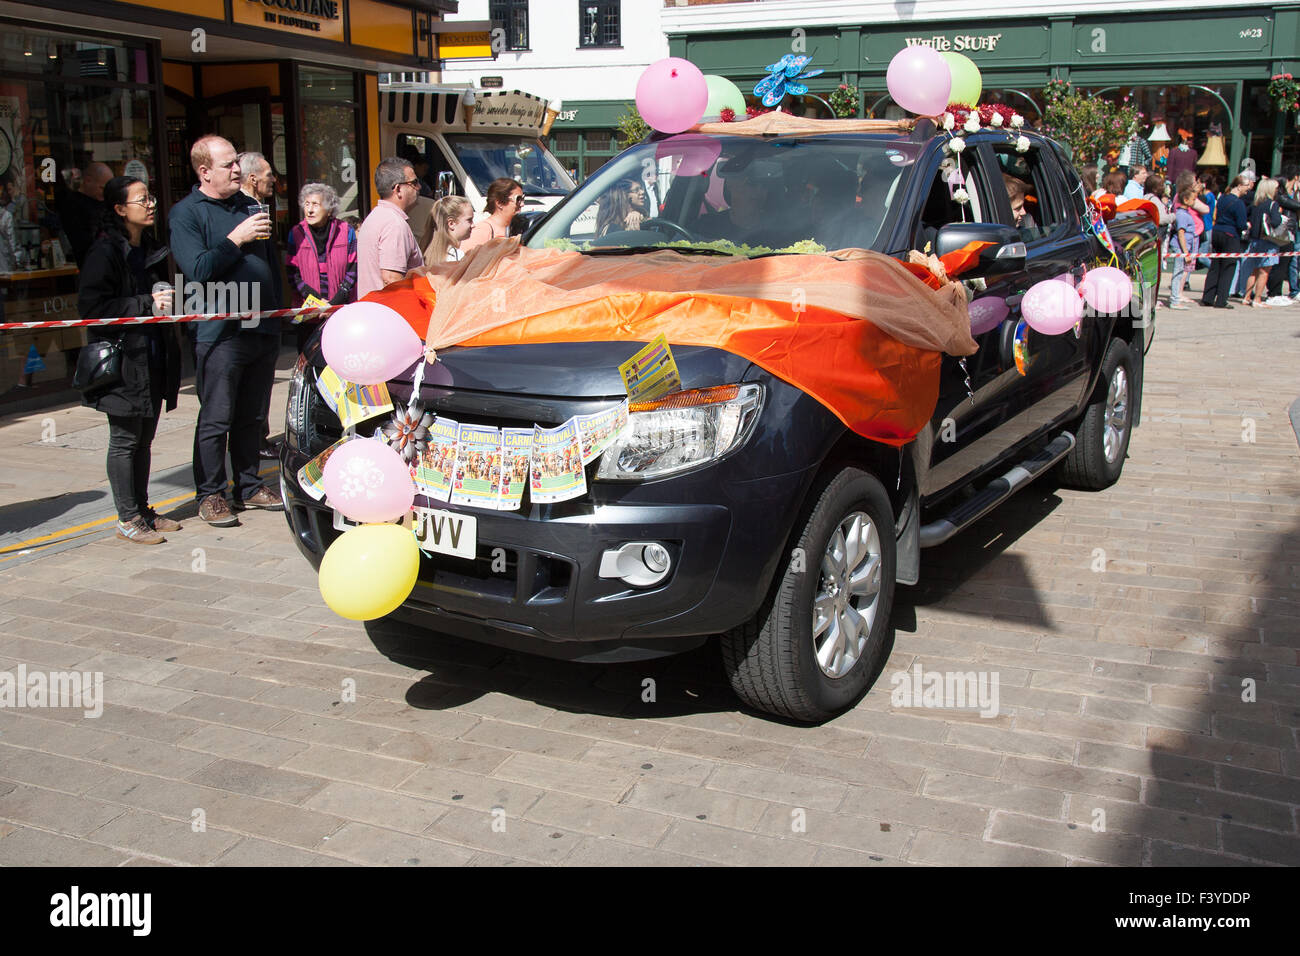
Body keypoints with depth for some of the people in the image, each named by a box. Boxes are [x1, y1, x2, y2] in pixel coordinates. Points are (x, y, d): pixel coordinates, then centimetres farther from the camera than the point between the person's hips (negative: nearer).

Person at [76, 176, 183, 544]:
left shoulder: (150, 248, 15)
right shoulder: (106, 252, -11)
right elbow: (91, 306, -18)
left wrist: (166, 302, 8)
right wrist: (146, 304, -21)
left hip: (153, 359, 8)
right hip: (122, 360, -8)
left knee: (144, 439, 13)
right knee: (125, 440, -1)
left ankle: (142, 510, 22)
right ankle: (128, 518, 7)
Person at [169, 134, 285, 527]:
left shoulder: (249, 204, 16)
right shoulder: (185, 212, -4)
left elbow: (271, 261, 23)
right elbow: (197, 269, -18)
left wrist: (279, 311, 17)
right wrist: (236, 239, -15)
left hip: (262, 330, 6)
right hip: (220, 333, -6)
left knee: (253, 417, 13)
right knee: (216, 420, -1)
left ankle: (249, 485, 23)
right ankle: (210, 494, 9)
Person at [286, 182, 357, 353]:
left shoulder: (346, 231, 4)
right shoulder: (296, 233, 5)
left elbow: (353, 268, 2)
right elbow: (292, 273, 3)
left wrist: (340, 298, -10)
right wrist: (313, 298, -10)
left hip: (343, 312, -1)